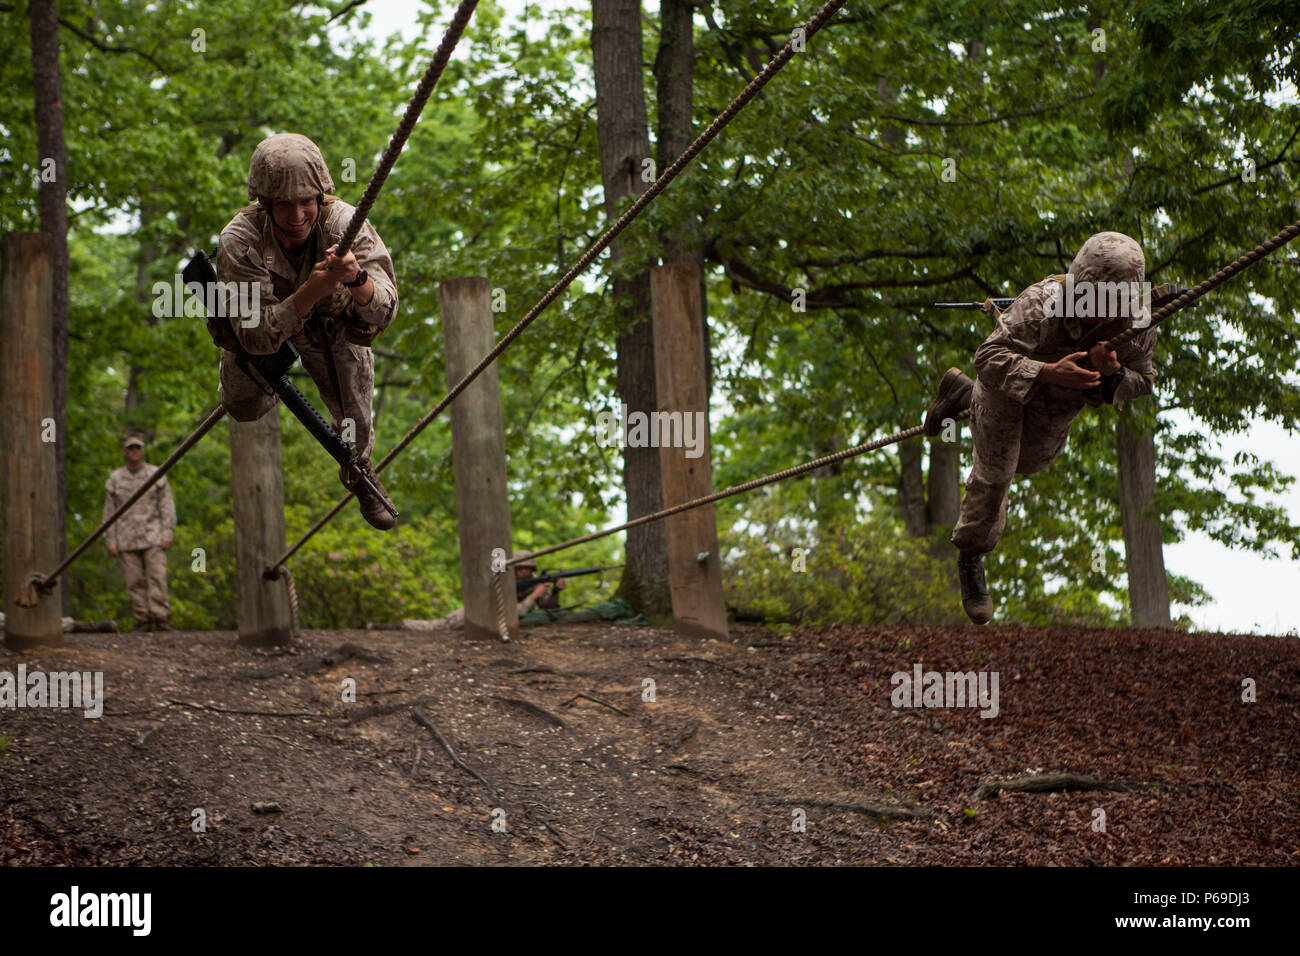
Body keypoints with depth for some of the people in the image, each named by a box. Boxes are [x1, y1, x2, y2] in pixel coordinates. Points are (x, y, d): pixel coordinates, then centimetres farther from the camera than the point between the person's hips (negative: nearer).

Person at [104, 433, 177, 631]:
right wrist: (110, 541, 3)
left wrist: (167, 533, -5)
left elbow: (167, 505, 5)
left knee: (157, 577, -11)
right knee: (134, 581, -1)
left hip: (153, 537, -1)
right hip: (126, 539, 1)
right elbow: (109, 511, 10)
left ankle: (162, 619, -13)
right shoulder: (115, 479, 10)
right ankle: (142, 620, 3)